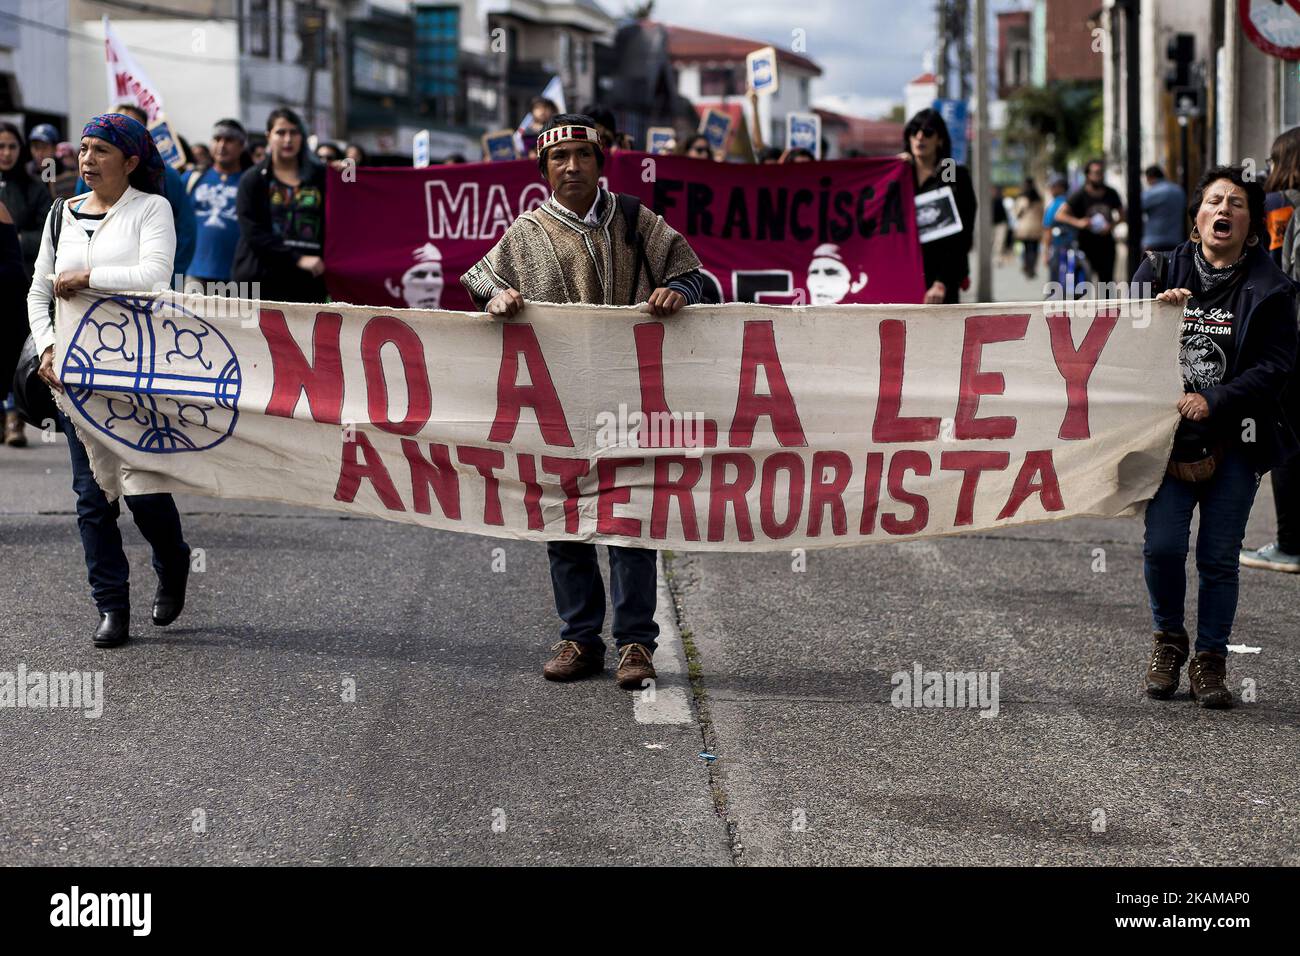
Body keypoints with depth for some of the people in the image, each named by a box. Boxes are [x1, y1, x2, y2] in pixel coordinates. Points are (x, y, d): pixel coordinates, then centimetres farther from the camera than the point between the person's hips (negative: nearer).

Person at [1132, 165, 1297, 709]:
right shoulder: (1162, 271, 8)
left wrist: (1214, 401, -16)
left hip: (1234, 441, -1)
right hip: (1169, 433, 1)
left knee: (1219, 556, 0)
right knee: (1163, 545, -9)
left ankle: (1210, 662, 15)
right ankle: (1168, 640, 16)